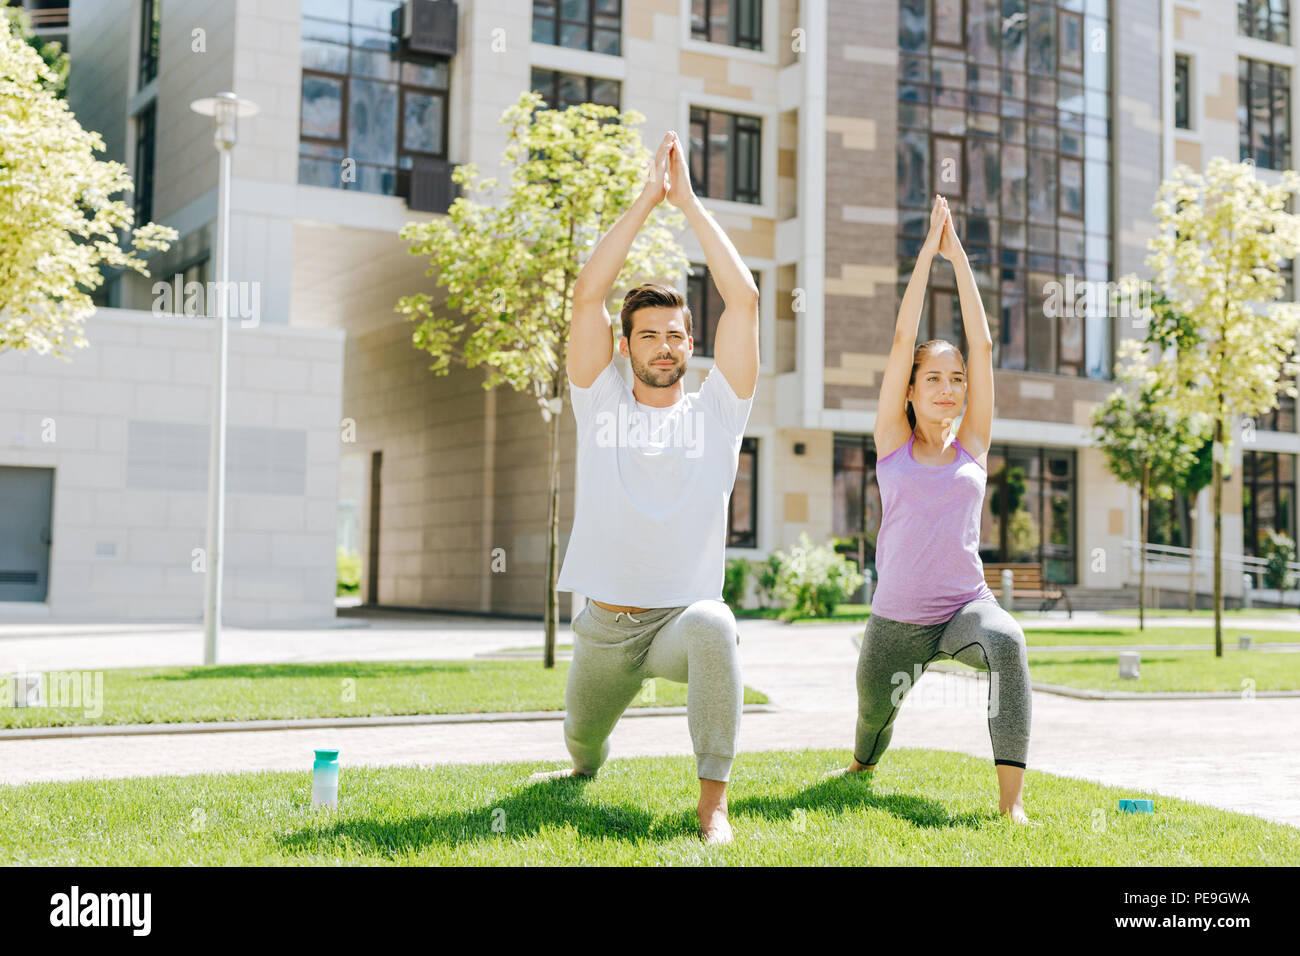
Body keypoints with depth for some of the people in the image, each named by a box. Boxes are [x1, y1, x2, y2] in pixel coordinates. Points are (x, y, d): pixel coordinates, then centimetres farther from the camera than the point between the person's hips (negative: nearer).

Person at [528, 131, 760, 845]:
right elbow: (587, 294, -6)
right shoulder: (600, 403, 4)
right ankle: (585, 769, 61)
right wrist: (647, 200, -7)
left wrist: (688, 201, -6)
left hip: (682, 618, -3)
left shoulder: (715, 411, 2)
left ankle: (713, 798, -27)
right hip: (604, 626, 3)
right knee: (583, 744, 20)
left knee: (714, 625, -38)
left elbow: (743, 299, -7)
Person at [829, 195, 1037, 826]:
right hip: (895, 619, 1)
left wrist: (958, 255, 2)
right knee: (874, 713, 18)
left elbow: (983, 345, 1)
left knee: (1006, 643, -35)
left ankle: (1012, 799, -35)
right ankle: (862, 766, 57)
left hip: (966, 606, 0)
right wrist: (928, 249, -2)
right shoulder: (892, 442, 2)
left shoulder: (971, 445, 5)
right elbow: (902, 339, -4)